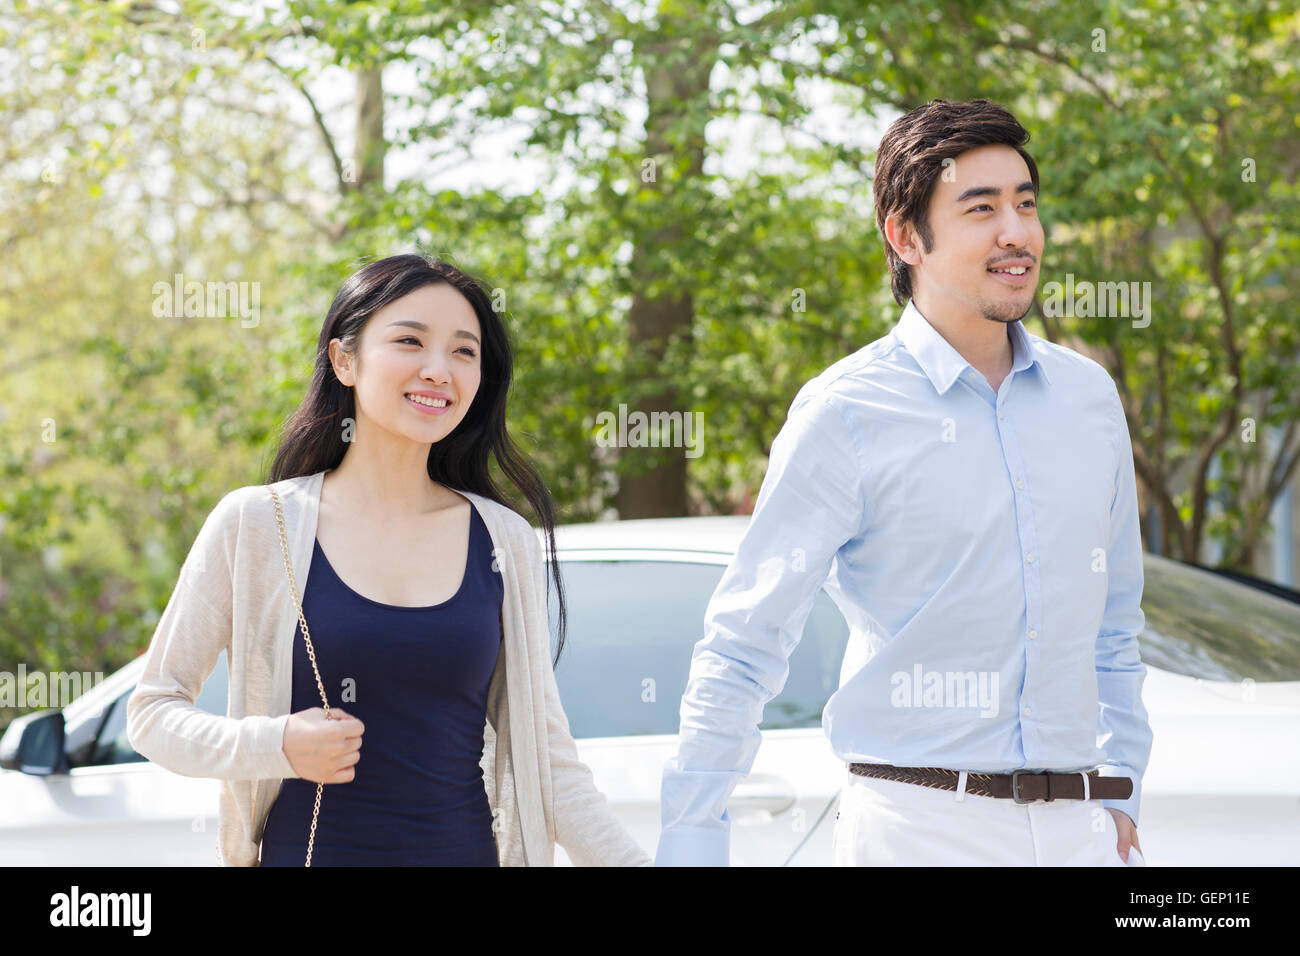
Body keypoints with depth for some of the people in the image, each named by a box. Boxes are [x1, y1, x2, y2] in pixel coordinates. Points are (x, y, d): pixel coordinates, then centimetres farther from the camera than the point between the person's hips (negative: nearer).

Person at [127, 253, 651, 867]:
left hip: (464, 849, 2)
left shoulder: (505, 541, 1)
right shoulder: (256, 524, -5)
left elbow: (547, 761, 4)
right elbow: (152, 711, 0)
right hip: (301, 850, -2)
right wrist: (275, 745, -17)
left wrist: (637, 862, -9)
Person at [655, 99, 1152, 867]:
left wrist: (1119, 794, 12)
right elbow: (743, 644, -6)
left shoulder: (1089, 396, 10)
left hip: (1076, 826, 5)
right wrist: (691, 842, -10)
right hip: (914, 824, -4)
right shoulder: (844, 414, -6)